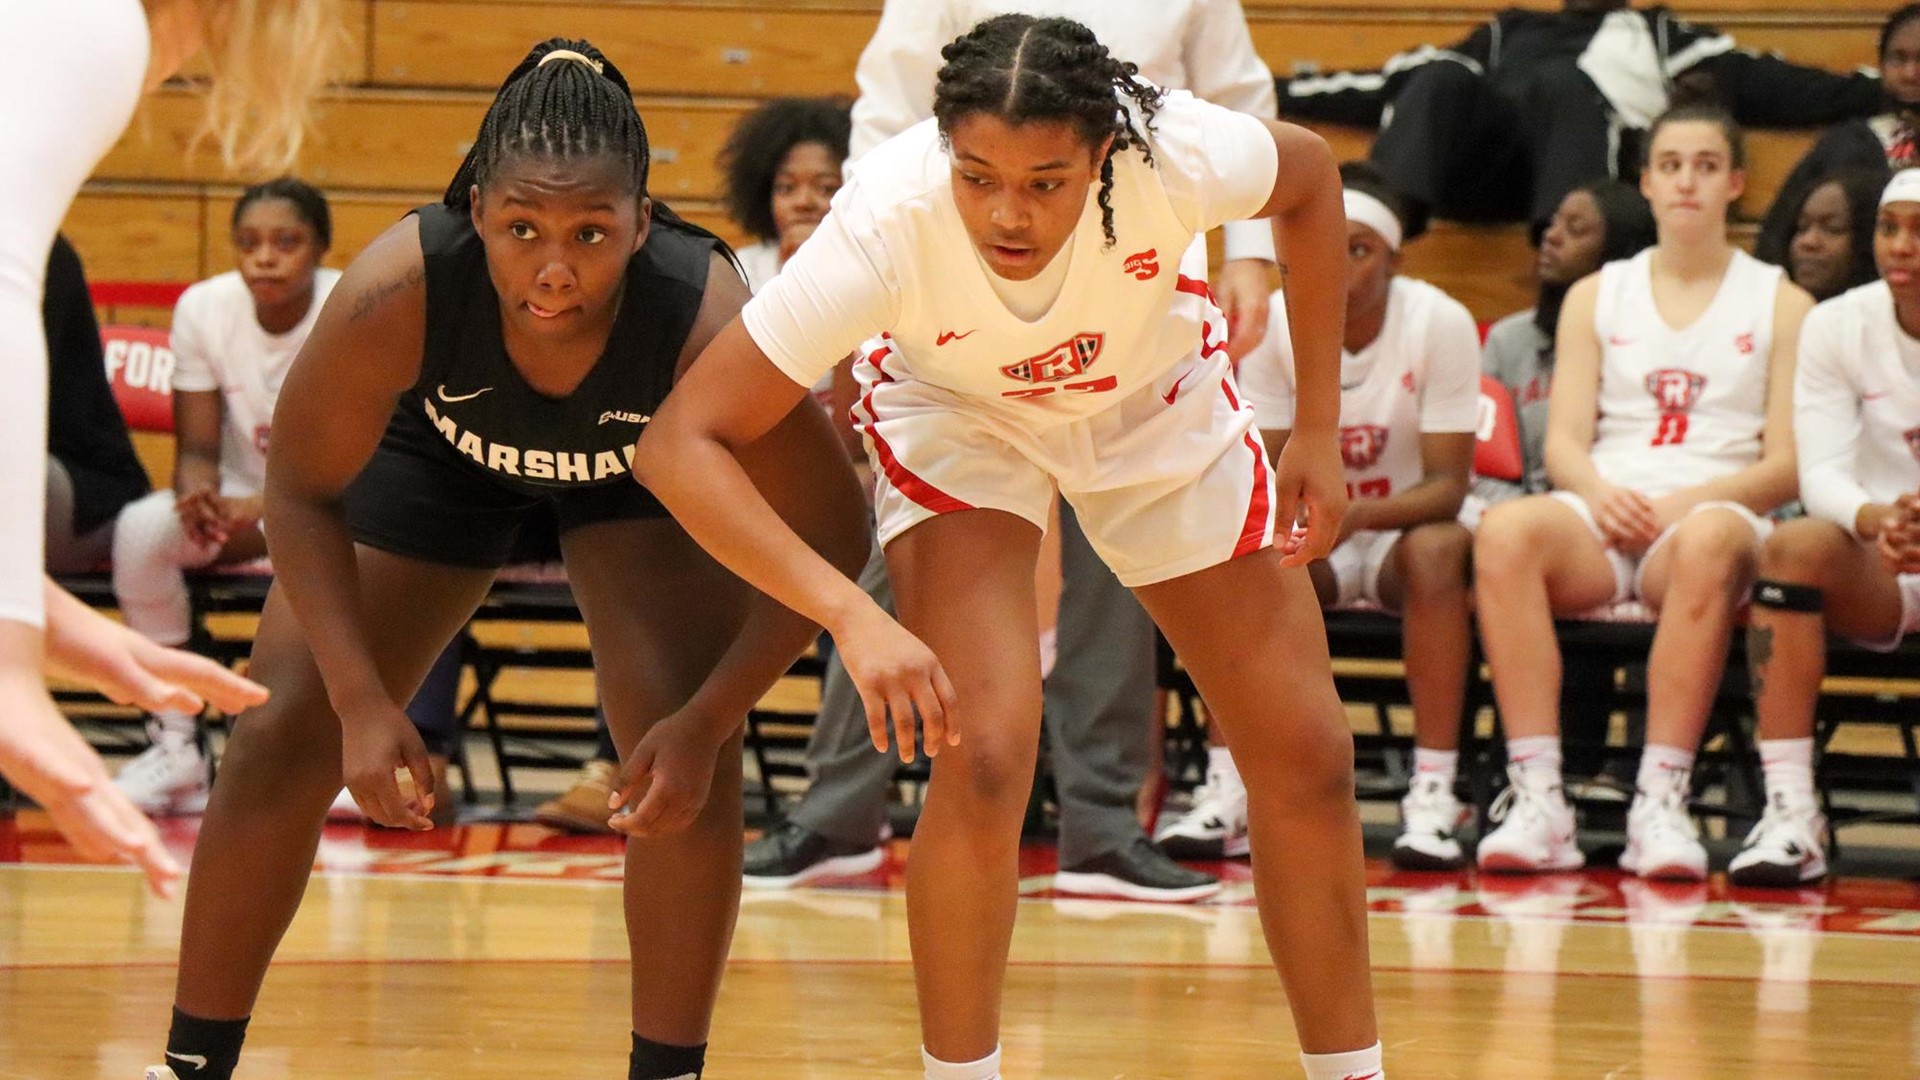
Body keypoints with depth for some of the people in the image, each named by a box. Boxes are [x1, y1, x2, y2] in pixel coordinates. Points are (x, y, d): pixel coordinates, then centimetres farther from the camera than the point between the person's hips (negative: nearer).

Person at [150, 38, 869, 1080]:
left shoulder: (711, 324, -41)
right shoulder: (398, 290, -40)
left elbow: (826, 541, -28)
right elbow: (301, 492, -24)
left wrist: (707, 723, -36)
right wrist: (361, 702, -32)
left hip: (642, 472, -1)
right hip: (436, 445, 1)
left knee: (686, 759, -19)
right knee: (280, 740, -3)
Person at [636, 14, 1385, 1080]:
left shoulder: (1175, 155, -36)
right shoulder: (887, 223, -40)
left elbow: (1308, 176, -10)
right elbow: (678, 446, -39)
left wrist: (1318, 430, -9)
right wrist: (853, 615, -49)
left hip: (1158, 400, 2)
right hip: (955, 415, -2)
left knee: (1307, 761, 1)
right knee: (982, 761, -23)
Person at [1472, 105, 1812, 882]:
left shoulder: (1781, 305, 13)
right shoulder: (1596, 298, 20)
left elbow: (1786, 465, 3)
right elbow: (1564, 442, 10)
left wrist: (1683, 502, -14)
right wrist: (1599, 494, -14)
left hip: (1716, 513, -2)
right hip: (1602, 514, 2)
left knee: (1707, 542, -41)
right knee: (1506, 532, -33)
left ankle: (1661, 802, -43)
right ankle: (1537, 797, -40)